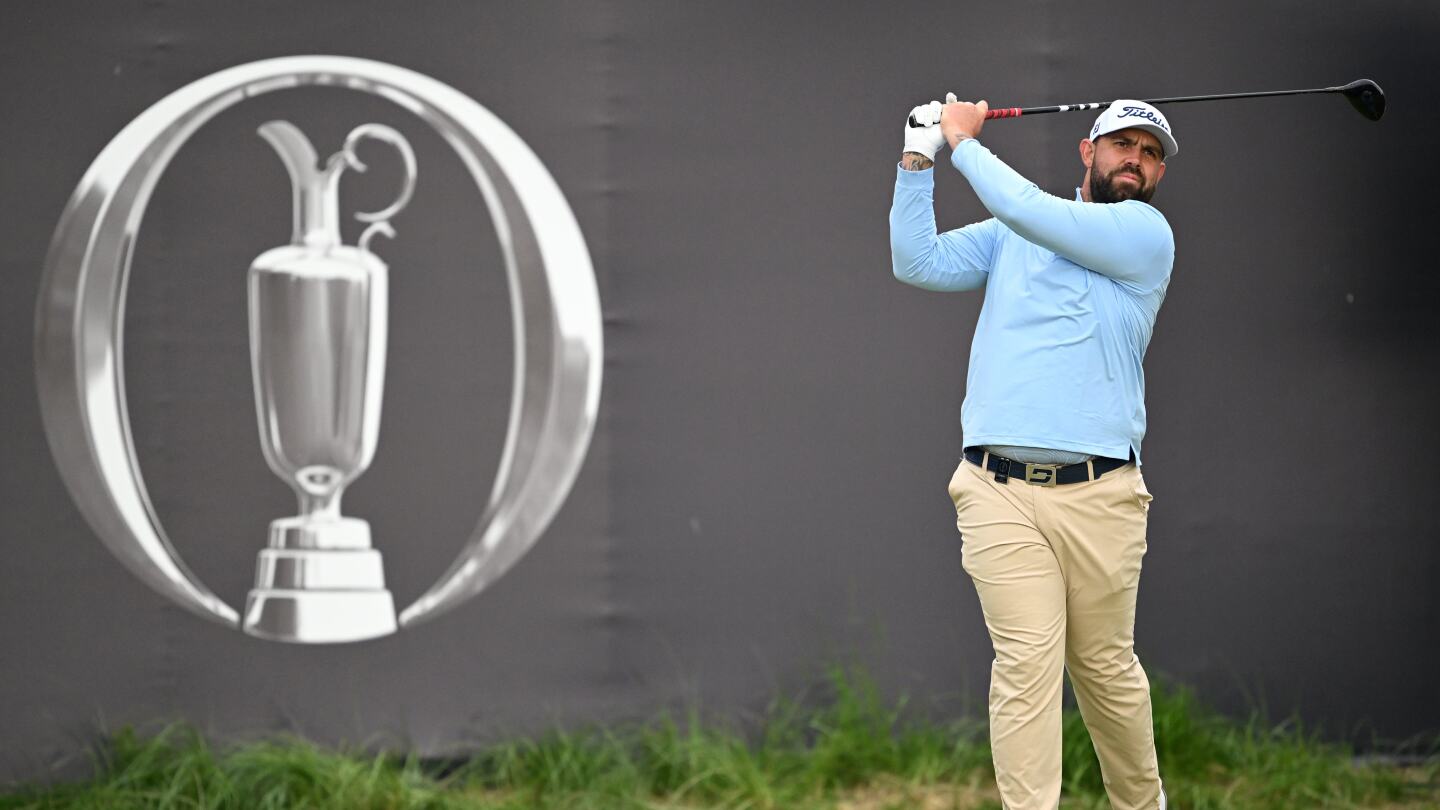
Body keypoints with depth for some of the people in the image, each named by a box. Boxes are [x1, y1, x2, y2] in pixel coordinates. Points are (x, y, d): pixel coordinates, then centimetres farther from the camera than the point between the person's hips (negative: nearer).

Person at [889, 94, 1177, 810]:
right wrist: (918, 159, 6)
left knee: (1105, 665, 5)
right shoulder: (1010, 236, 19)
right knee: (1026, 664, -8)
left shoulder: (1145, 234, 3)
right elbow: (918, 263, 12)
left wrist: (965, 140, 6)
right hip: (999, 493, 2)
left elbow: (1024, 209, -7)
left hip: (1098, 494, -2)